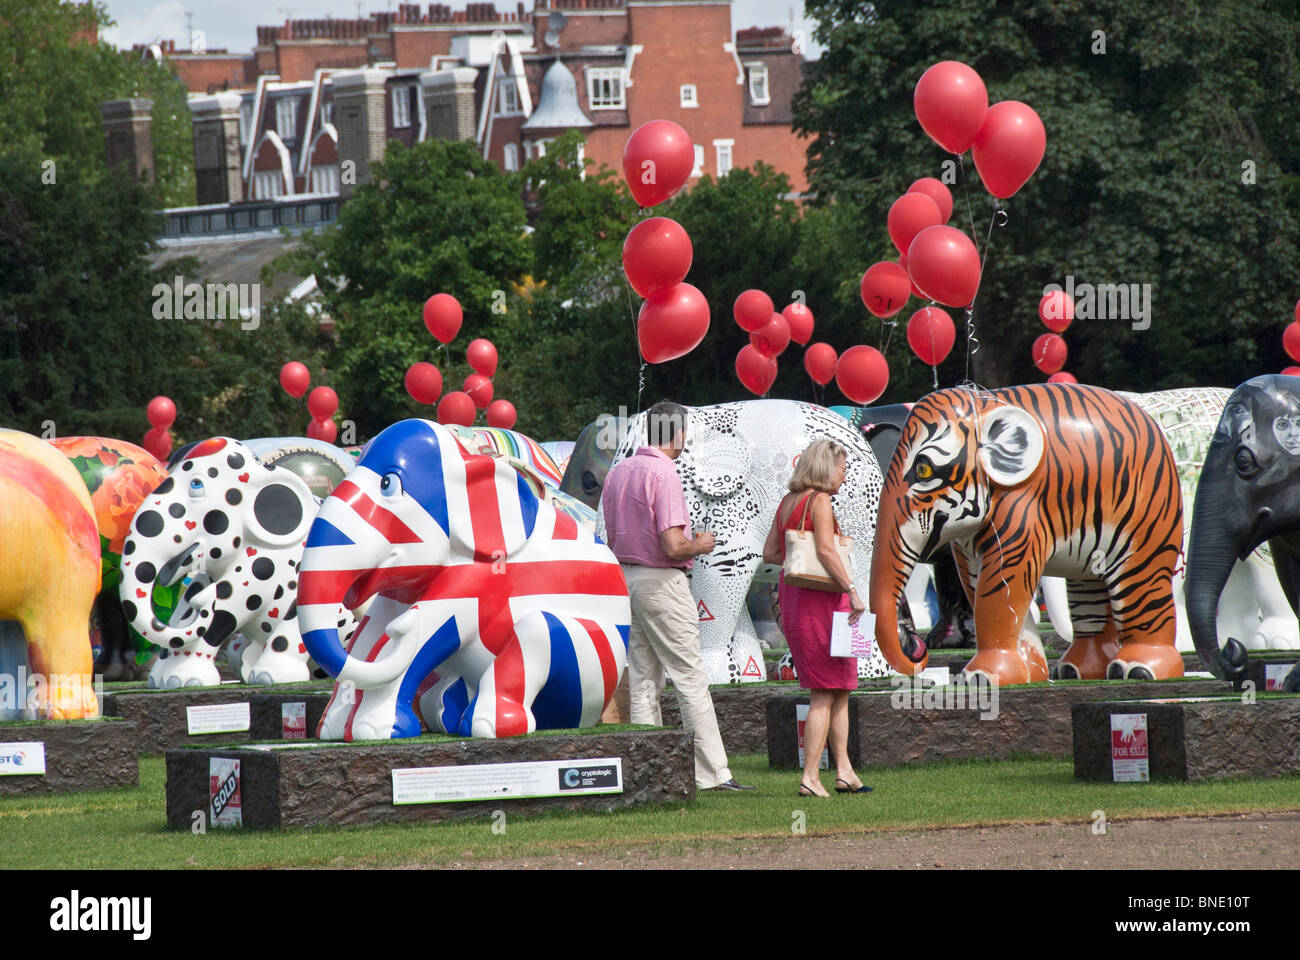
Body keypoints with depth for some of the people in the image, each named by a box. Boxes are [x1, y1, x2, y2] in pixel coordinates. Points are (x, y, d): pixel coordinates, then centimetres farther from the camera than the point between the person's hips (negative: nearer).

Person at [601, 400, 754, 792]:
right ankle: (712, 774, -6)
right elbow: (673, 546, -22)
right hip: (661, 582, -8)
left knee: (642, 681, 9)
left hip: (624, 578, 8)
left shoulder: (617, 473, 11)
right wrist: (701, 545, -1)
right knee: (691, 679, -5)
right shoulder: (664, 475, -16)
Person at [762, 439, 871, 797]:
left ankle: (844, 771, 14)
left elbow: (769, 553, 14)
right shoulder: (819, 500, -11)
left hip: (792, 593, 8)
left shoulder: (787, 502, 13)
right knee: (825, 693, -4)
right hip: (821, 598, -8)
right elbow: (826, 550, -22)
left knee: (840, 689, 15)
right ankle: (810, 777, -8)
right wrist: (852, 590, -21)